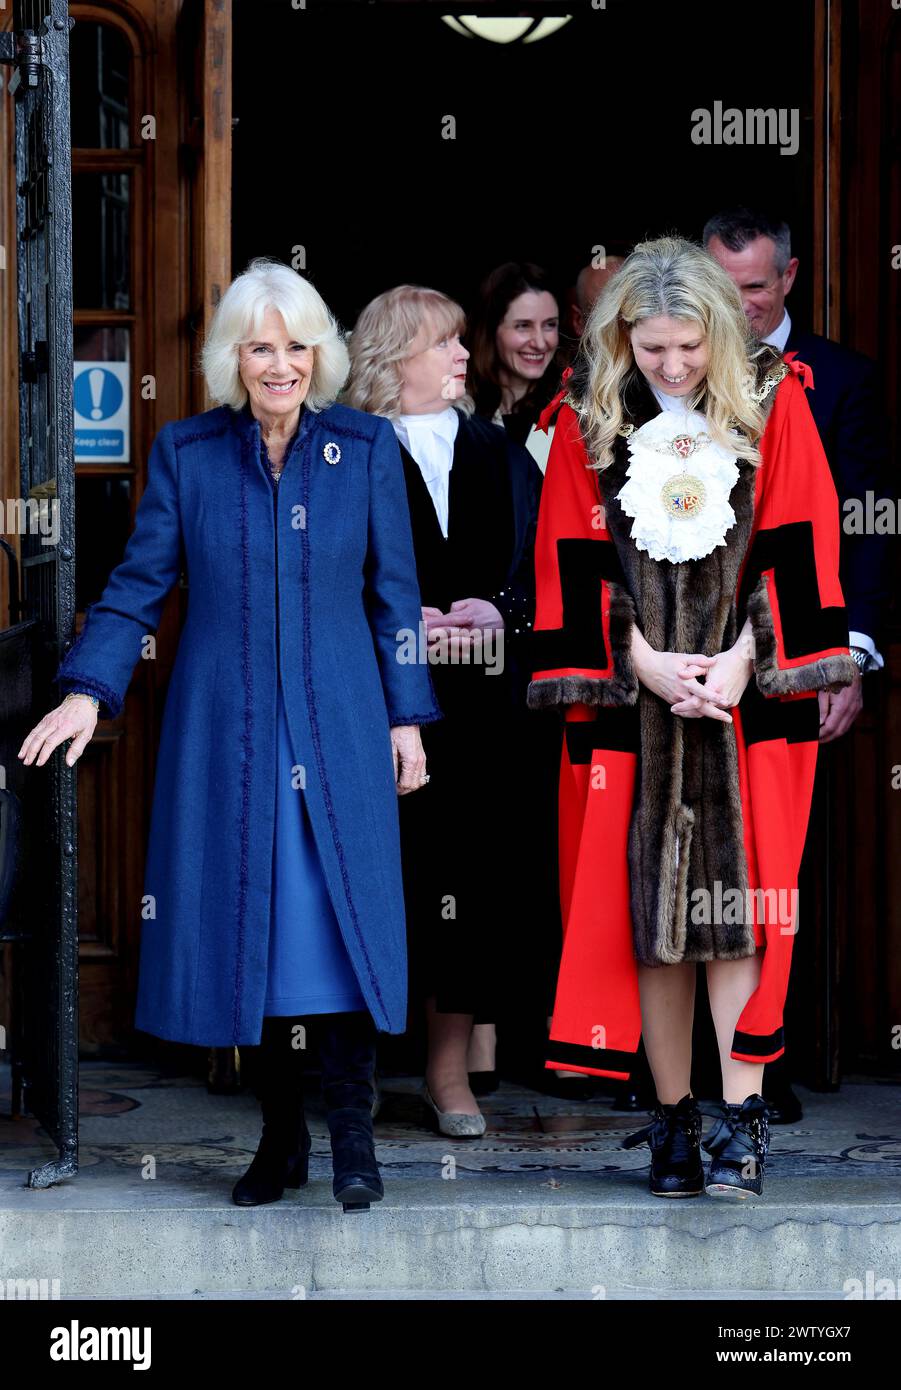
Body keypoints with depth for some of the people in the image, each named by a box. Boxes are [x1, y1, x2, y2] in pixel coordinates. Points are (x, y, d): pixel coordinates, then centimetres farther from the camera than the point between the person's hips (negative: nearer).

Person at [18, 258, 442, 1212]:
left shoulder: (366, 448, 4)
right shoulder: (186, 454, 3)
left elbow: (393, 593, 7)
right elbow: (137, 586, 3)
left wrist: (407, 716, 3)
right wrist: (88, 689, -9)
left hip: (339, 726, -1)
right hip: (227, 730, 1)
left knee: (341, 916, -7)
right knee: (245, 920, 2)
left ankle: (351, 1133, 2)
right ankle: (279, 1137, 13)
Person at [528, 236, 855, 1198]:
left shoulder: (773, 403, 1)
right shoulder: (588, 419, 4)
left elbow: (795, 546, -2)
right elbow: (578, 563, 2)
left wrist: (742, 658, -11)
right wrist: (643, 662, -8)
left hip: (748, 691, -1)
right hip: (632, 696, 2)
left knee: (732, 901, -6)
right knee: (646, 906, 2)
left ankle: (739, 1112, -4)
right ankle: (672, 1117, 9)